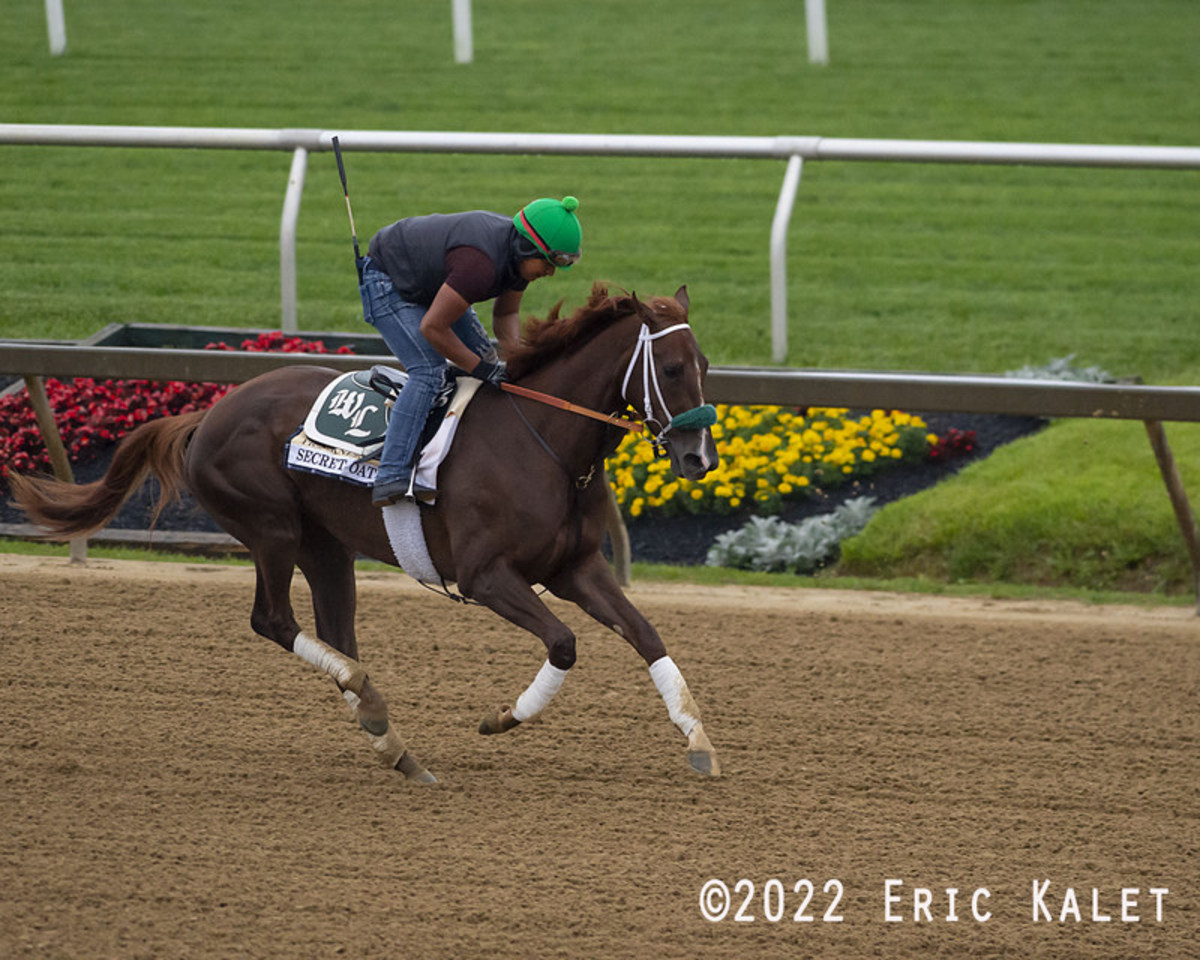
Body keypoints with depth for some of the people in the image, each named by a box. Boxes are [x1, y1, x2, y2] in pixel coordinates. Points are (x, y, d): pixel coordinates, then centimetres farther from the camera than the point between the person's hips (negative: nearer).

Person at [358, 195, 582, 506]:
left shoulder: (520, 255, -9)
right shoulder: (480, 263, -39)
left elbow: (506, 313, 6)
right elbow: (433, 328, -34)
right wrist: (482, 369, -26)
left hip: (428, 281, 10)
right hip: (386, 282, -10)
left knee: (486, 358, 5)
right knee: (428, 372, -23)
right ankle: (391, 477, -30)